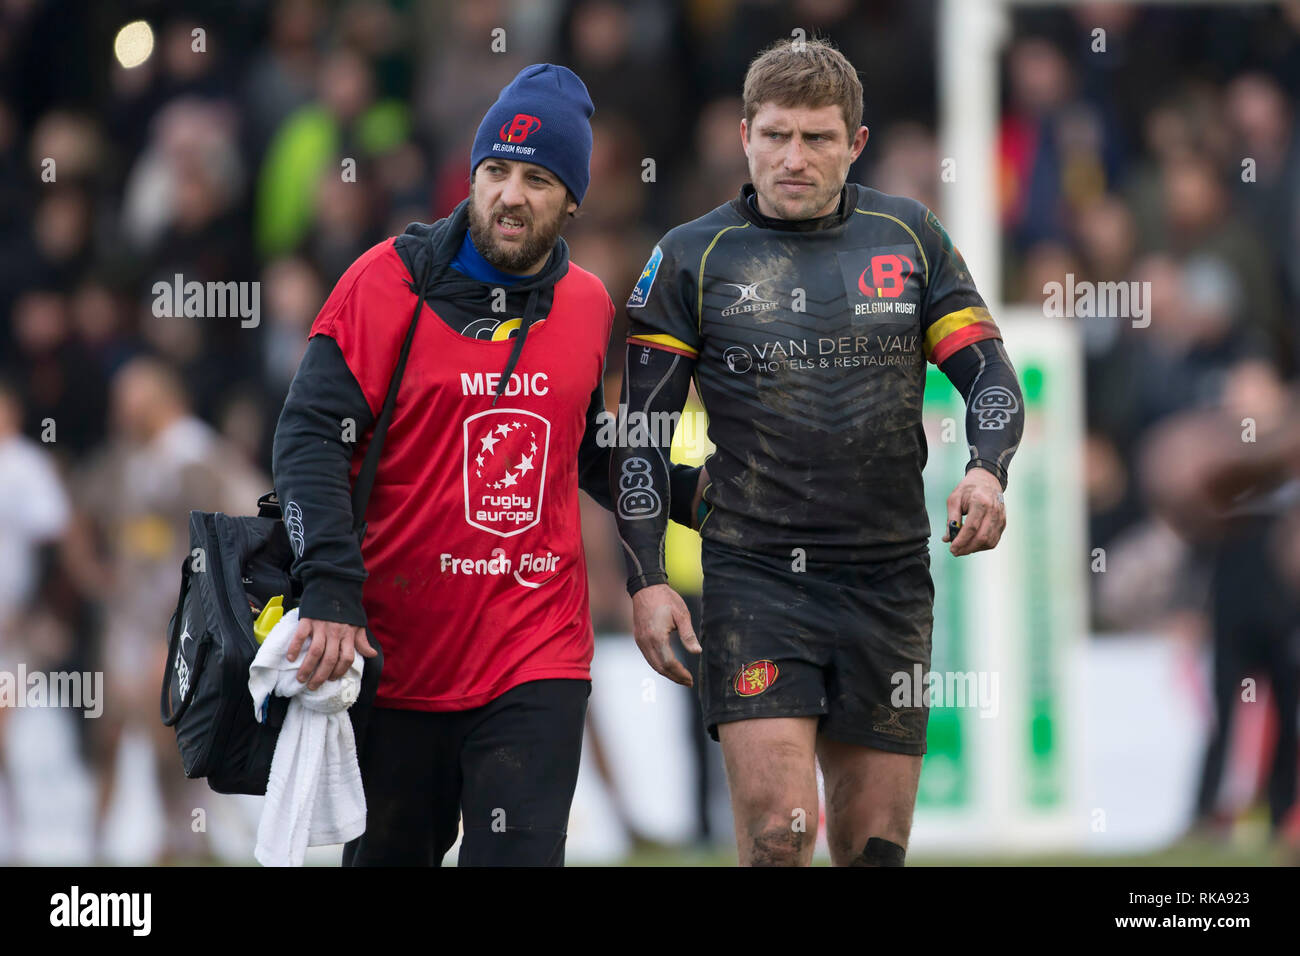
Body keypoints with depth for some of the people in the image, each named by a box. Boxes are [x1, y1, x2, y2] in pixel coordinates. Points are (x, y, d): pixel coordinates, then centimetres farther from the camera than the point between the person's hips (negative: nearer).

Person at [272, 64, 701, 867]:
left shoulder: (589, 306, 8)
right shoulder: (391, 282, -5)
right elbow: (311, 439, -12)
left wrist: (691, 491, 7)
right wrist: (331, 596, -22)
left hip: (540, 655, 2)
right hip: (399, 650, -2)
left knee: (521, 856, -12)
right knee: (387, 857, 10)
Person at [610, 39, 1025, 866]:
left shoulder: (910, 237, 8)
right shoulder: (692, 258, 1)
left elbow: (990, 373, 11)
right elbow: (640, 427, 3)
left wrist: (987, 471, -11)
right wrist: (646, 579, -7)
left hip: (890, 578, 3)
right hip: (753, 576, -3)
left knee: (875, 845, 5)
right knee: (779, 830, -18)